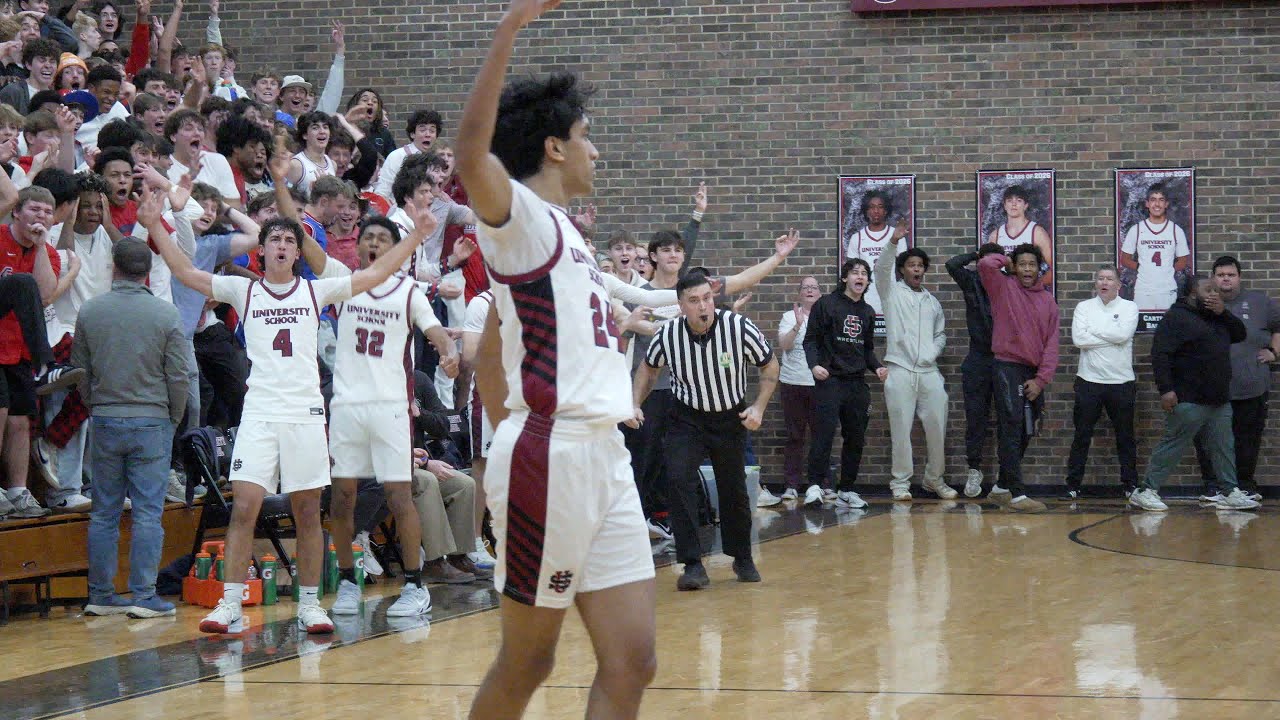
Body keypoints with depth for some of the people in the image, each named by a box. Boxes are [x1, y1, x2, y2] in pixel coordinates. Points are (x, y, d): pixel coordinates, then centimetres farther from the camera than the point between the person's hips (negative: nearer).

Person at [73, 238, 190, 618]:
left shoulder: (90, 311, 0)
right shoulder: (166, 313, -7)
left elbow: (80, 372, 7)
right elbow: (179, 375, -6)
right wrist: (174, 418, 9)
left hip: (105, 420, 3)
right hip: (151, 421, -3)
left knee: (104, 512, 9)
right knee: (148, 512, -1)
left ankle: (101, 594, 12)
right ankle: (143, 596, -3)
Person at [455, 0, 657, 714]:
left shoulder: (563, 232, 20)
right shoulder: (520, 218, -5)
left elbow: (489, 353, 27)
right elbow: (473, 155, -28)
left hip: (604, 460, 8)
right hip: (550, 459, -8)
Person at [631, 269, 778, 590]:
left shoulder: (739, 328, -21)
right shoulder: (667, 334, -17)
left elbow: (770, 365, -5)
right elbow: (649, 368, 6)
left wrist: (758, 407, -13)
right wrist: (635, 404, -5)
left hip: (731, 418, 0)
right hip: (687, 417, 0)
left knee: (734, 490, 8)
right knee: (679, 480, -19)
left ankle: (742, 559, 32)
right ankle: (693, 565, -15)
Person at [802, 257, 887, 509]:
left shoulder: (867, 312, 17)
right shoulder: (826, 304, -1)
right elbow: (811, 339, -3)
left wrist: (876, 367, 6)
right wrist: (814, 364, -18)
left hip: (857, 383, 6)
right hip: (829, 380, -6)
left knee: (856, 438, 7)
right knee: (824, 433, -16)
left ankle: (846, 490, 15)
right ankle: (816, 485, -15)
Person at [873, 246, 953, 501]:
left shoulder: (932, 302, 19)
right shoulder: (892, 292, 7)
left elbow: (941, 334, 24)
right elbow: (882, 266, -10)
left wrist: (933, 353, 4)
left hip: (929, 371, 4)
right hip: (900, 371, -4)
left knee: (938, 427, 2)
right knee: (901, 429, -4)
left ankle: (934, 479, 17)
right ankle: (900, 482, 4)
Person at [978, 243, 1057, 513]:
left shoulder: (1048, 301, 10)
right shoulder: (1004, 288, -1)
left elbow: (1051, 345, 6)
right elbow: (985, 264, -21)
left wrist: (1041, 380, -3)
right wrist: (1005, 261, 0)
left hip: (1034, 374, 6)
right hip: (1008, 367, -6)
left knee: (1026, 433, 13)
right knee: (1012, 432, -11)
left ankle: (1003, 486, 27)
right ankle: (1017, 494, -14)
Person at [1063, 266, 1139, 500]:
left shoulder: (1129, 307, 3)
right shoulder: (1084, 307, 5)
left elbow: (1123, 334, -16)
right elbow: (1078, 339, -11)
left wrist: (1094, 330, -8)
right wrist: (1112, 337, -12)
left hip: (1121, 381, 0)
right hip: (1089, 380, 0)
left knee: (1125, 437, 7)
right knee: (1082, 436, 3)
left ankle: (1130, 484, 15)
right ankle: (1073, 485, 8)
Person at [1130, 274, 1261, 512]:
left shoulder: (1215, 318, 18)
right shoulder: (1176, 318, -10)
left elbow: (1241, 334, 16)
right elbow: (1160, 354, -17)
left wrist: (1223, 312, 0)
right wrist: (1165, 389, -24)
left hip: (1219, 401, 8)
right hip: (1190, 401, -8)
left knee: (1224, 447, 9)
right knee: (1172, 447, -4)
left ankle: (1231, 493, 16)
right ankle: (1146, 491, 2)